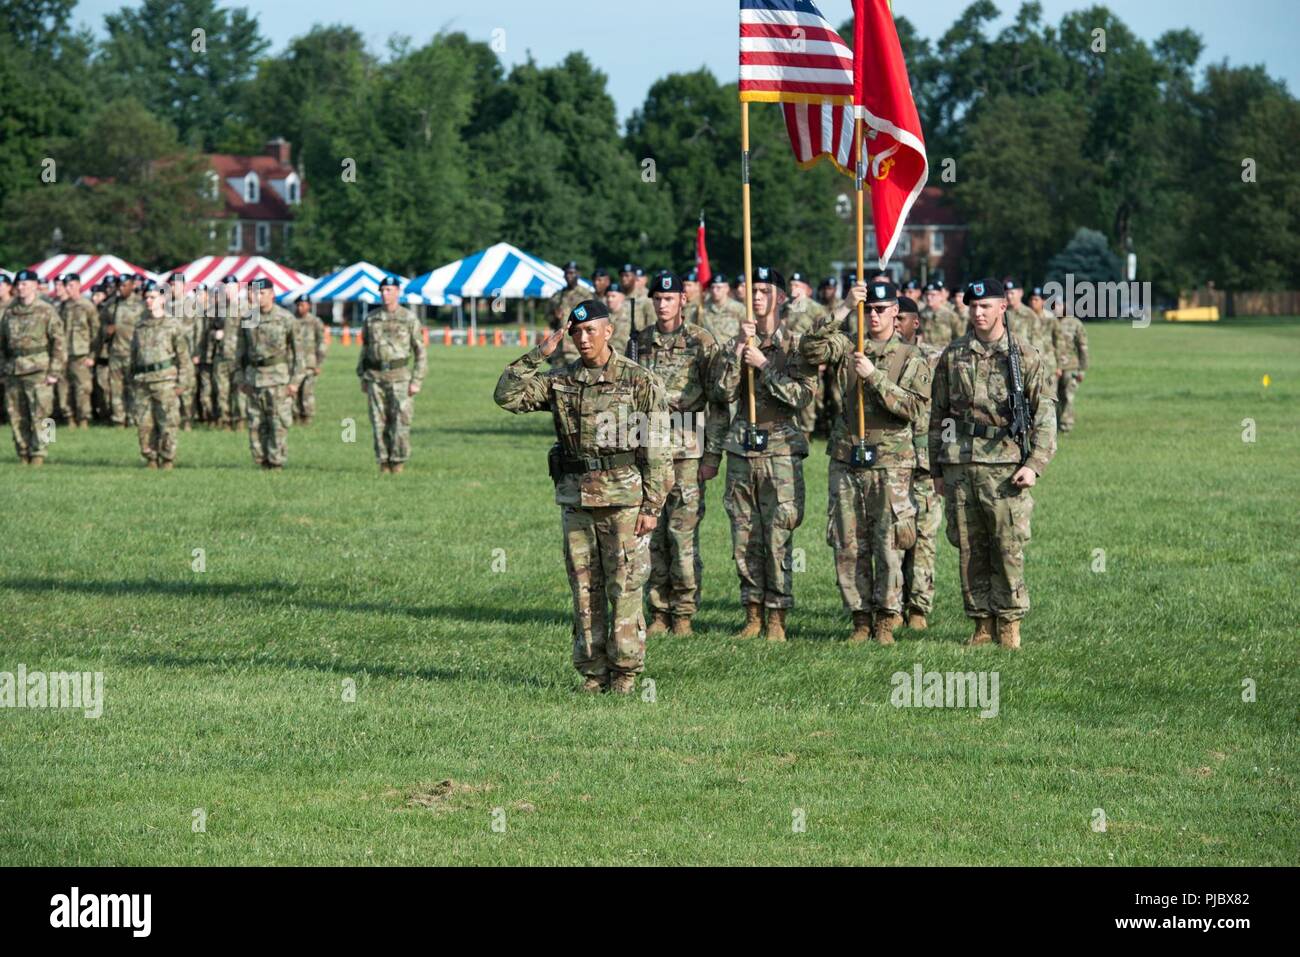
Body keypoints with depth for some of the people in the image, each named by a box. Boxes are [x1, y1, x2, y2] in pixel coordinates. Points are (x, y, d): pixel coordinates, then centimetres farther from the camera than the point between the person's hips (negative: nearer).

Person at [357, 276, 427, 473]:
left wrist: (417, 381, -8)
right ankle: (383, 462, 9)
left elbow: (421, 353, -1)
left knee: (400, 421, -8)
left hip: (399, 376, -3)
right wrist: (362, 377, 11)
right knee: (379, 422, 2)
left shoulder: (409, 319, -2)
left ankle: (398, 462, 1)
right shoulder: (371, 318, 8)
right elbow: (365, 349, 16)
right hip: (375, 376, 3)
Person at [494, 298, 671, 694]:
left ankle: (625, 672, 5)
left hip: (623, 498, -4)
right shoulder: (560, 381, 8)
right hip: (576, 498, 4)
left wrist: (652, 506, -9)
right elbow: (507, 395, -1)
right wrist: (537, 355, -6)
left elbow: (657, 449, -5)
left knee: (624, 588, -2)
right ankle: (593, 672, 13)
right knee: (585, 590, 7)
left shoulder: (639, 380, -4)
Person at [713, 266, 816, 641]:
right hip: (742, 448, 4)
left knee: (778, 538, -7)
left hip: (781, 449, -4)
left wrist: (763, 365, -13)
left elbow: (802, 395, -10)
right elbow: (724, 393, 0)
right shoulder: (735, 345, 12)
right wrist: (738, 351, -9)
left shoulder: (795, 345, 2)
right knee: (745, 538, 4)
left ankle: (777, 619, -2)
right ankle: (753, 616, 12)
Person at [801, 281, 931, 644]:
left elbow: (916, 409, -11)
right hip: (846, 460, 3)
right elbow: (810, 348, -10)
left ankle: (886, 620, 6)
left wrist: (874, 376, -16)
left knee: (888, 546, -3)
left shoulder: (911, 358, 2)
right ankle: (860, 619, 12)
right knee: (848, 547, 3)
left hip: (889, 463, -3)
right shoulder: (848, 347, 9)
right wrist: (843, 310, -15)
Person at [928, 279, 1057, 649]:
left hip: (1004, 465, -3)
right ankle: (982, 623, 12)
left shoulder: (1026, 356, 2)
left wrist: (1034, 464, -9)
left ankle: (1009, 623, 4)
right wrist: (936, 469, 13)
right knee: (969, 550, 5)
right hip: (959, 464, 3)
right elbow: (937, 414, 16)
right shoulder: (952, 356, 11)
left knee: (1009, 548, -5)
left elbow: (1045, 415, 1)